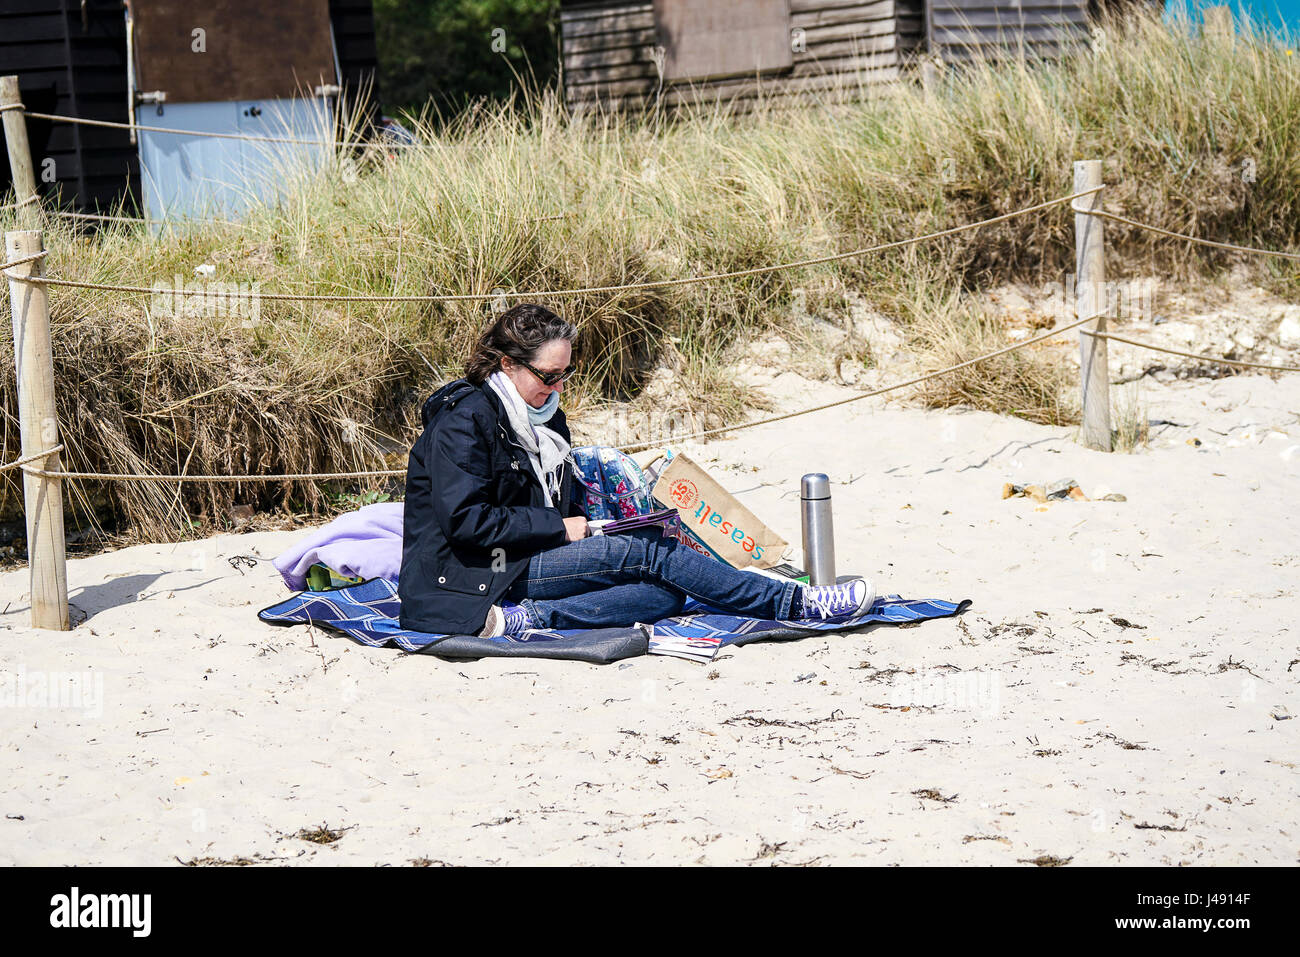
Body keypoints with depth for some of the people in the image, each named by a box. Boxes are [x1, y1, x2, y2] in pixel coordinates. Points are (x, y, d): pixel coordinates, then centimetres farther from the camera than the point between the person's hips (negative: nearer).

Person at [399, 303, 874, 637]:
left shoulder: (543, 417, 16)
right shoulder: (464, 420, -13)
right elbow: (466, 521, -22)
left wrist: (586, 518, 2)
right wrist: (559, 525, -16)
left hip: (526, 561, 9)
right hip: (475, 575, -9)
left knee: (665, 593, -16)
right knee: (646, 552, -19)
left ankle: (530, 617, -32)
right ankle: (797, 603, -18)